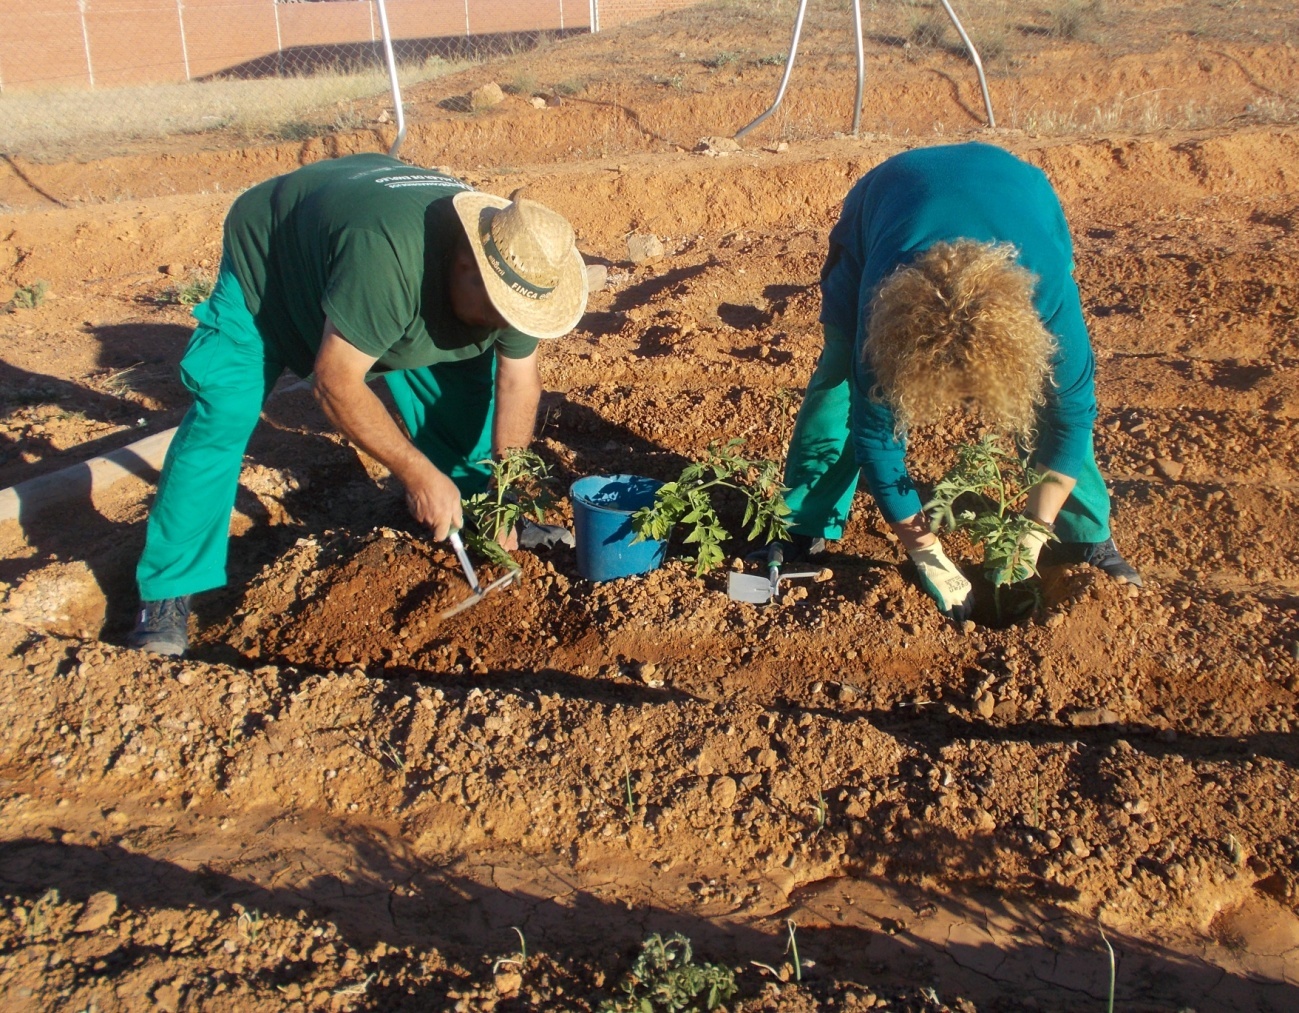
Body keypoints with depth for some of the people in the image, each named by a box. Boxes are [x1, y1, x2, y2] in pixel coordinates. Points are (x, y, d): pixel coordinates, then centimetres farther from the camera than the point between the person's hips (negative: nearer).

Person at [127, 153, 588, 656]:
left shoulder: (515, 270, -24)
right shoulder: (386, 257, -46)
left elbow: (519, 378, -13)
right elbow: (335, 383, -40)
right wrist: (417, 473, -35)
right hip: (266, 262, -6)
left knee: (465, 384, -5)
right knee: (222, 416, -19)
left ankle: (472, 518, 16)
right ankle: (167, 591, -10)